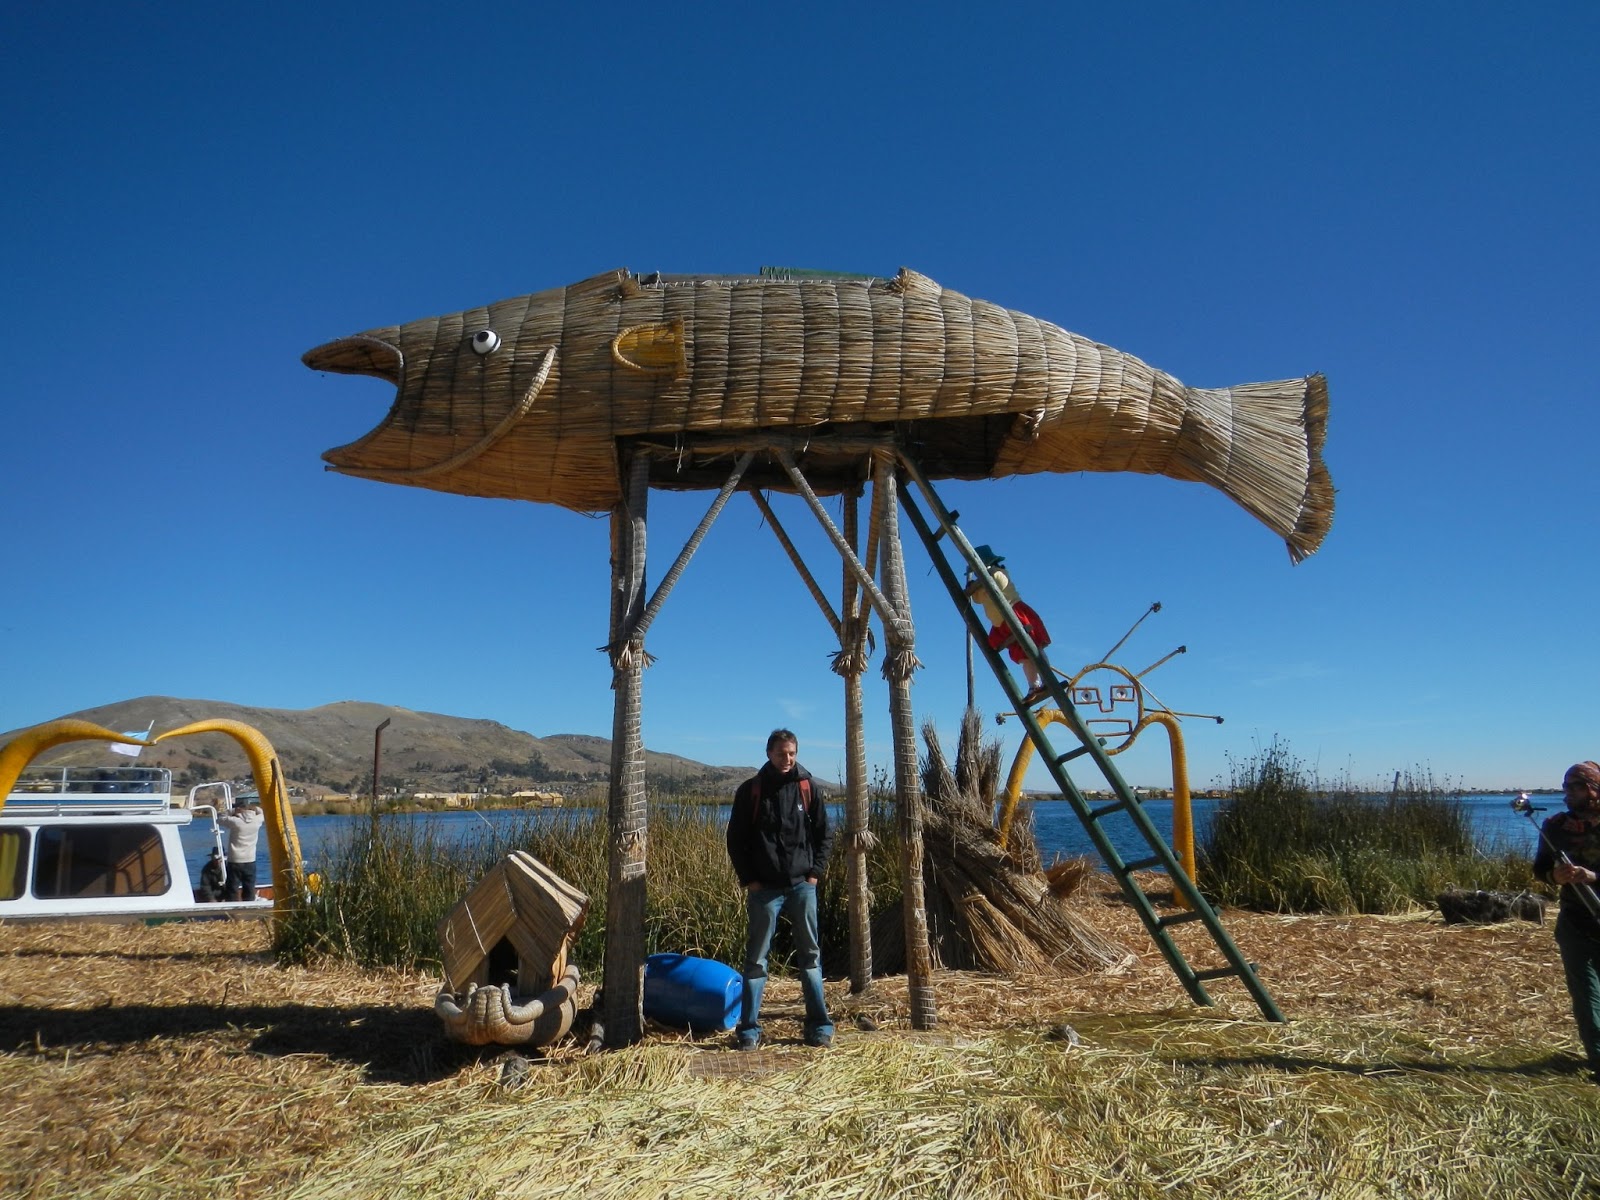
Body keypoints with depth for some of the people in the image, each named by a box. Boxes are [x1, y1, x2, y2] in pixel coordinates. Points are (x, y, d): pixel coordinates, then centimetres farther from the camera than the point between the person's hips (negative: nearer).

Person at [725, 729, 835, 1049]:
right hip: (764, 888, -1)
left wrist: (815, 872, -1)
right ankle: (749, 1028, 9)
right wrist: (748, 879, -4)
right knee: (756, 959, 3)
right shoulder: (750, 790, -2)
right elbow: (736, 839, 2)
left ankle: (820, 1026, 15)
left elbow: (823, 834, 9)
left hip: (802, 885, 2)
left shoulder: (809, 788, 3)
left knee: (810, 955, 8)